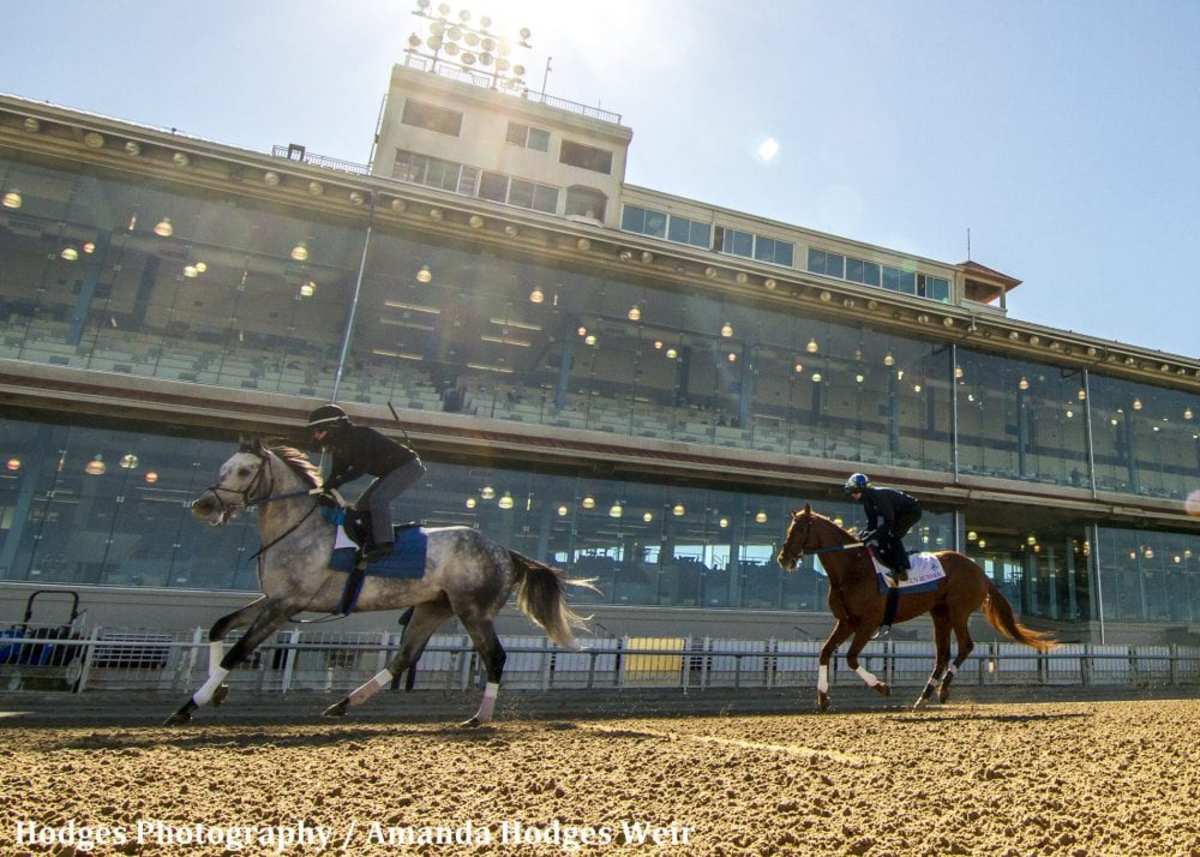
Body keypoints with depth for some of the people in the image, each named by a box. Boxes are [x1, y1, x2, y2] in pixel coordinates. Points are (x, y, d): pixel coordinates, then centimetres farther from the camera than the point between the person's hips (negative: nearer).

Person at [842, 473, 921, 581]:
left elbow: (888, 521, -37)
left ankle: (902, 569, -21)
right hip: (897, 513, 9)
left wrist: (871, 536, -40)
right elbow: (872, 523, 2)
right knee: (881, 537, 1)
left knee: (893, 537, -23)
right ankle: (890, 565, 10)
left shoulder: (879, 495, -32)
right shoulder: (867, 501, -3)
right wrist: (865, 534, -15)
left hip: (912, 511, -9)